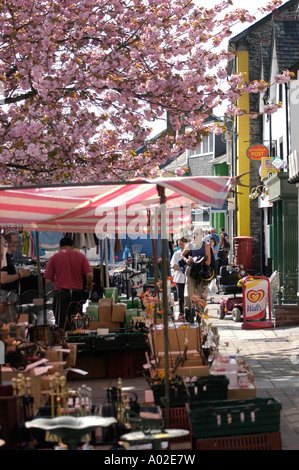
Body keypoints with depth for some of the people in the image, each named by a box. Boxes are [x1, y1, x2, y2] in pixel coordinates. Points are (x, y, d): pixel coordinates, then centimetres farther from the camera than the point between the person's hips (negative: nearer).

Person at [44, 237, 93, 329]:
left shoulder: (54, 258, 1)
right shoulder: (81, 256, 4)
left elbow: (48, 280, 0)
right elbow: (90, 275, -5)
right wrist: (89, 285, 14)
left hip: (61, 294, -2)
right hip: (77, 293, 2)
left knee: (61, 324, -1)